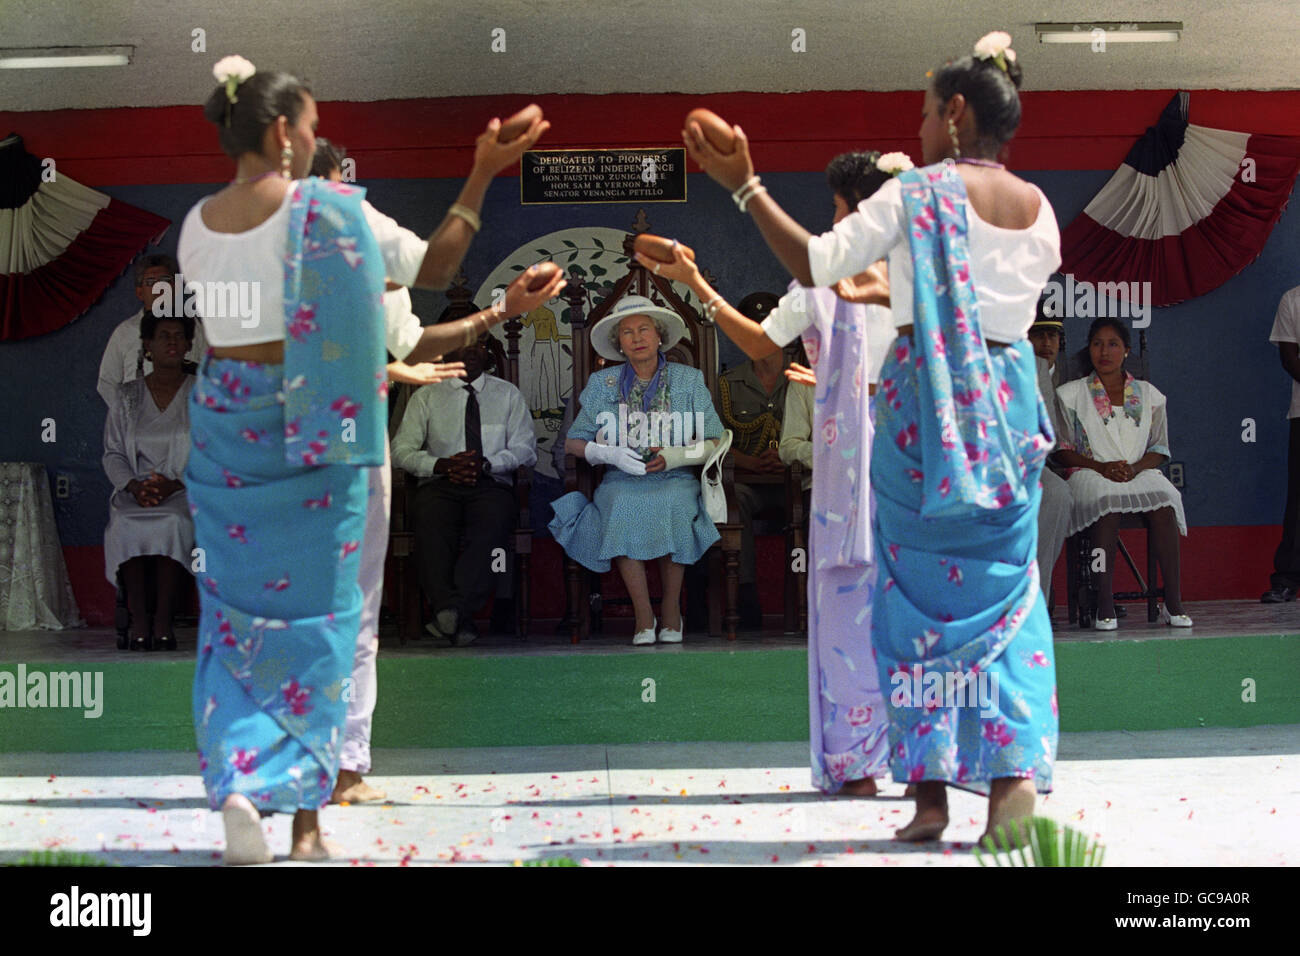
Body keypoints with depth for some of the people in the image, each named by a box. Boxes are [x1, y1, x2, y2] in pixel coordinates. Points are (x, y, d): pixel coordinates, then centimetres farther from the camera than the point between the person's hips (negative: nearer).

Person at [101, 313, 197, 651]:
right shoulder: (126, 396, 14)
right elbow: (112, 453, 11)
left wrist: (176, 484, -14)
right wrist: (133, 485, -10)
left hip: (186, 493, -2)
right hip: (134, 493, 2)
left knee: (172, 522, -36)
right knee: (126, 525, -33)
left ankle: (163, 621, -33)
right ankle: (138, 621, -30)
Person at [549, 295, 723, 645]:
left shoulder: (689, 380, 9)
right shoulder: (602, 383, 10)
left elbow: (714, 442, 6)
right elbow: (572, 443, 7)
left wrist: (675, 456, -12)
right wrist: (610, 453, -12)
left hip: (676, 480, 0)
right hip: (622, 482, 0)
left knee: (672, 505, -35)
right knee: (624, 506, -34)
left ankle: (671, 609, -19)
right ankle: (643, 617, -27)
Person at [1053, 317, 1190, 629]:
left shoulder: (1149, 395, 19)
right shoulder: (1071, 394, 13)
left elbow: (1159, 449, 13)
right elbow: (1061, 450, 5)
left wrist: (1135, 467, -9)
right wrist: (1101, 466, -12)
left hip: (1140, 472, 2)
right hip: (1090, 474, -2)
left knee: (1164, 501, -34)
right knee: (1107, 502, -39)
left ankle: (1173, 601, -33)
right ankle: (1104, 604, -39)